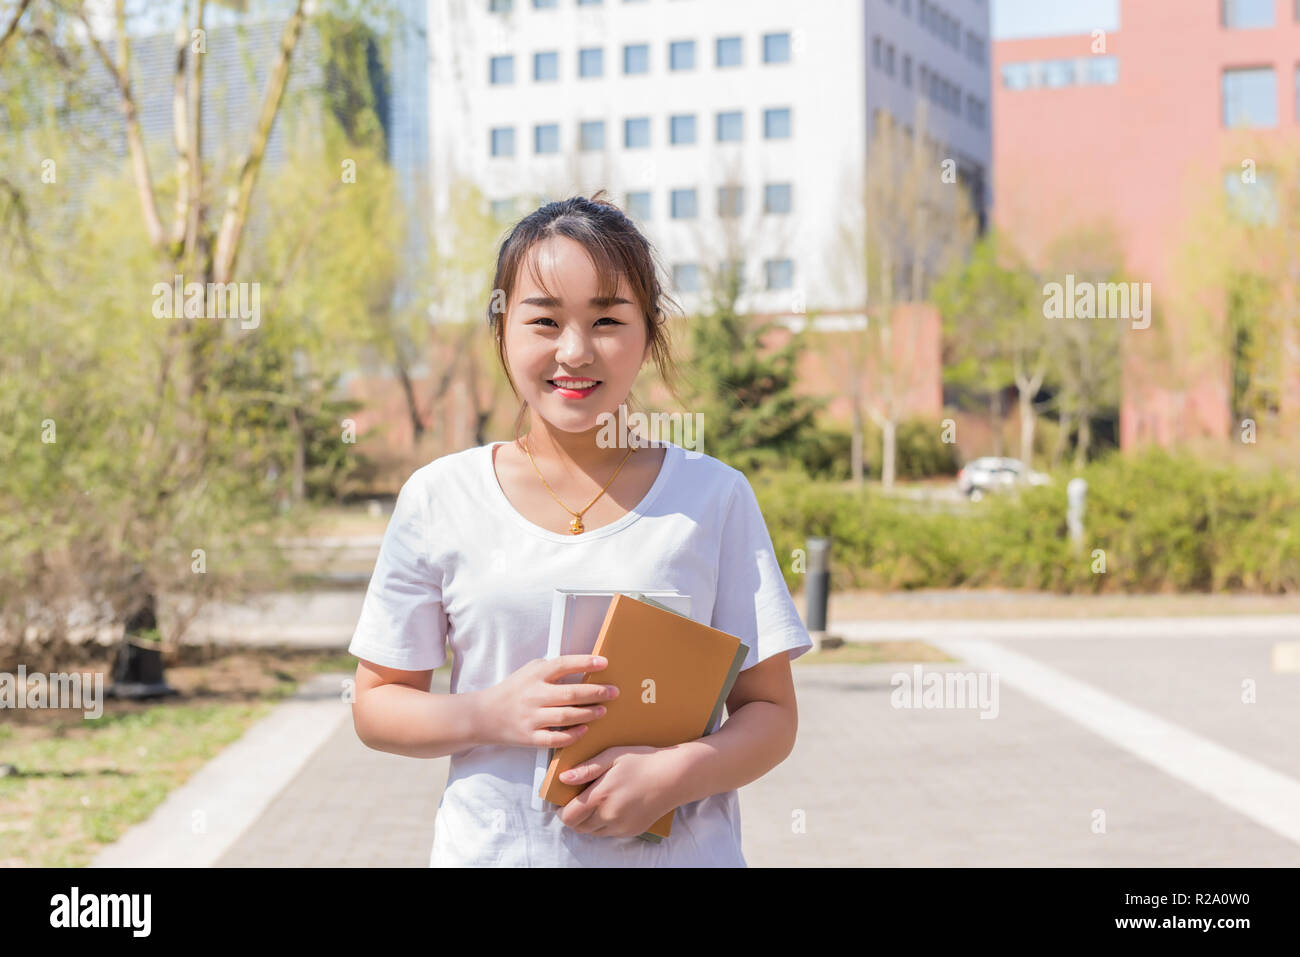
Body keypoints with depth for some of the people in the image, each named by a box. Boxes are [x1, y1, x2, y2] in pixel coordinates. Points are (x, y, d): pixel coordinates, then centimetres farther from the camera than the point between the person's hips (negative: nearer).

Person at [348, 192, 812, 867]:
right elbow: (377, 706, 3)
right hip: (492, 850, 0)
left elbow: (771, 713, -1)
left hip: (679, 851, 0)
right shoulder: (439, 499, -2)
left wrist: (677, 772, -19)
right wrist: (491, 715, -15)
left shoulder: (713, 496, -2)